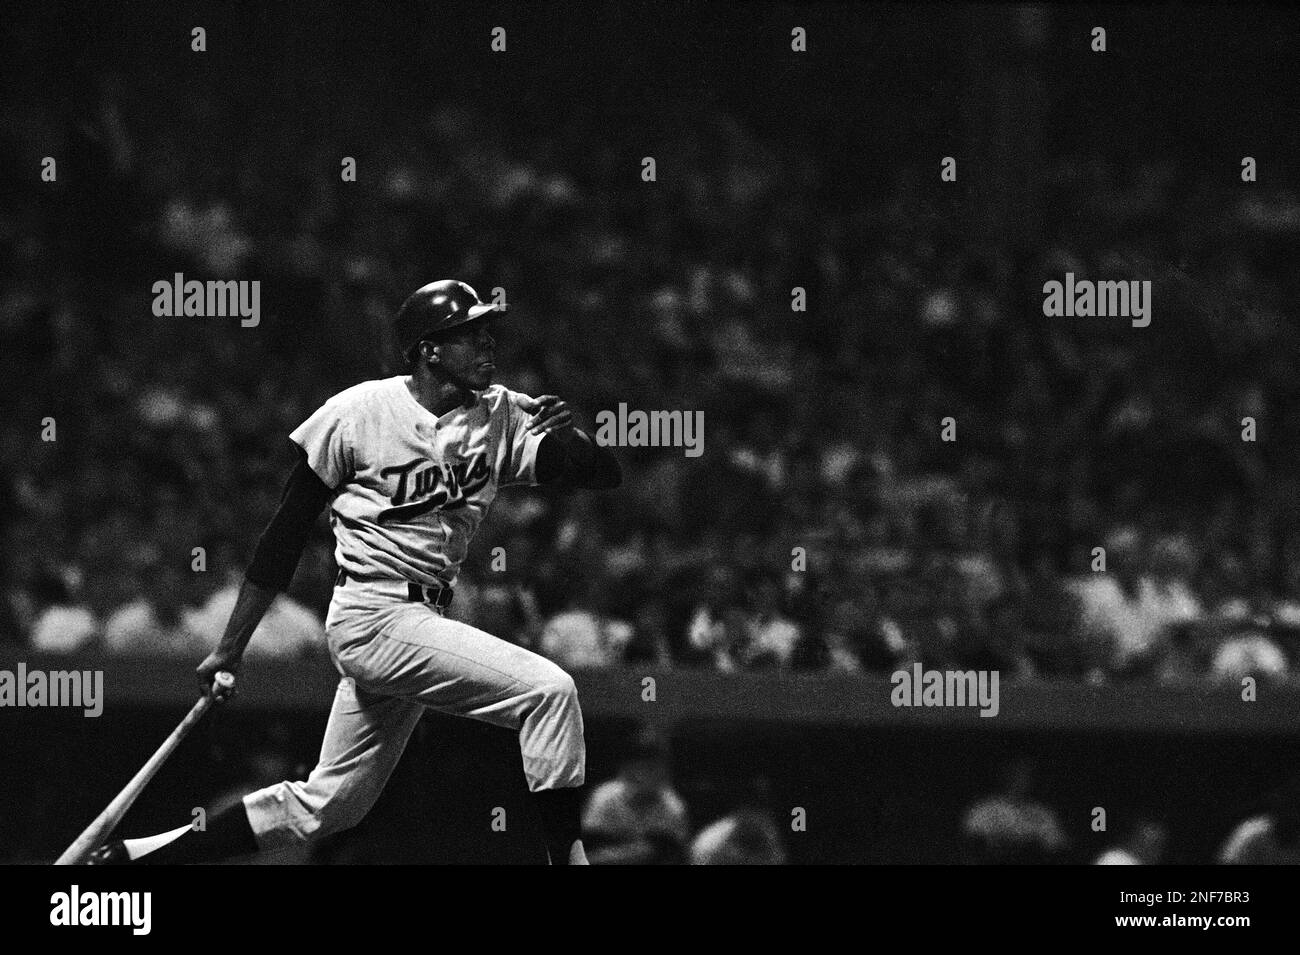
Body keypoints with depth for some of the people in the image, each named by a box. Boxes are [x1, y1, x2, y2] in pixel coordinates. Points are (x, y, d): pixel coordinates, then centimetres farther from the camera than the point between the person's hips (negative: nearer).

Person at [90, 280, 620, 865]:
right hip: (373, 615, -7)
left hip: (423, 626, 7)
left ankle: (134, 854, 19)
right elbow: (287, 531, -4)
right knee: (548, 690, -20)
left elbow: (604, 475, 2)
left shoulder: (501, 417, 5)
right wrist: (230, 649, -3)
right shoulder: (359, 413, -8)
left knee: (328, 804, 11)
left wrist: (568, 432, -19)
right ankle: (567, 857, -17)